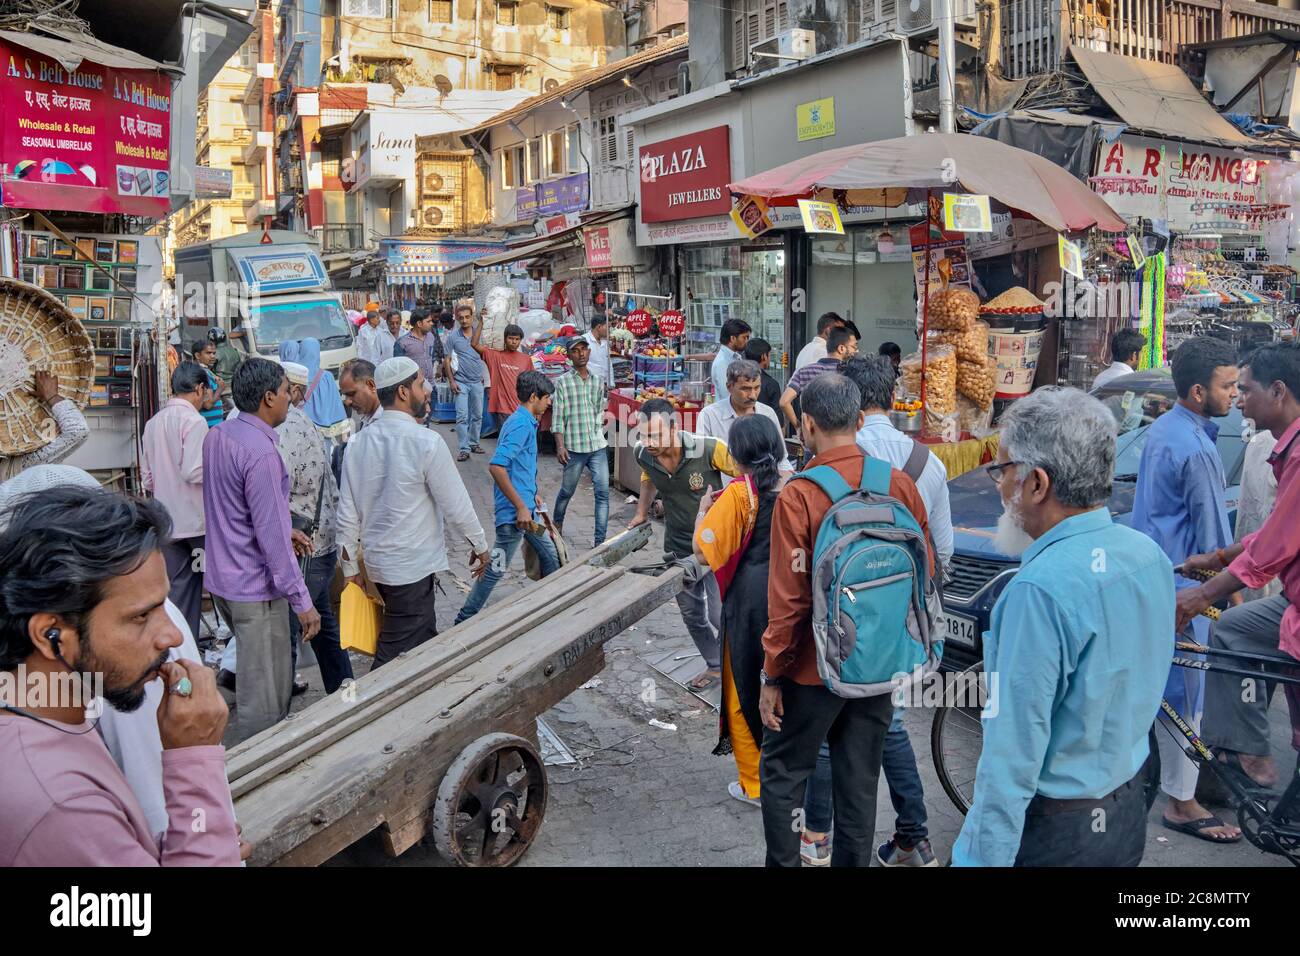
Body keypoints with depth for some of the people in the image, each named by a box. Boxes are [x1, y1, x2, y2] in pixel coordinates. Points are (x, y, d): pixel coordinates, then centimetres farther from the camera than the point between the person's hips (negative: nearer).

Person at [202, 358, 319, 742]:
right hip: (255, 587, -10)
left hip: (220, 577, 10)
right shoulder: (261, 453, -23)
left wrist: (283, 528, 21)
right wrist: (301, 599, -20)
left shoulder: (216, 436, 5)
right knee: (265, 698, 2)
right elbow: (272, 537, -24)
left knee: (256, 675, 25)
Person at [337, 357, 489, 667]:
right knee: (394, 656, 0)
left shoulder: (358, 443, 1)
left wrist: (350, 568, 14)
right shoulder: (426, 443, -18)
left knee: (425, 639, 23)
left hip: (376, 561, 7)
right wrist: (480, 545, 5)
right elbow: (456, 505, -11)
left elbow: (348, 514, 4)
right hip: (412, 568, -7)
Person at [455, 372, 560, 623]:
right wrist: (521, 506, -26)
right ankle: (465, 621, 7)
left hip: (525, 508, 11)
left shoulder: (526, 422, 12)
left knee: (550, 556, 20)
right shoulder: (521, 424, -19)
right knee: (496, 569, -3)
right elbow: (496, 466, -28)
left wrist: (532, 494, 24)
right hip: (513, 511, -11)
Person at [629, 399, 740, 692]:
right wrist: (641, 512, 15)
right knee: (691, 613, 15)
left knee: (720, 615, -9)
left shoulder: (708, 449, -29)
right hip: (678, 545, 5)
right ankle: (716, 666, 36)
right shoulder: (643, 454, -12)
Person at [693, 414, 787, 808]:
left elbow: (704, 552, -18)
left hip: (750, 602, -5)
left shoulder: (738, 494, -16)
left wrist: (703, 511, 0)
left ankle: (755, 785, 19)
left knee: (745, 693, 10)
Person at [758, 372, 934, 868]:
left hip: (815, 669, -4)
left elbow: (789, 600, -16)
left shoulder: (798, 497, -19)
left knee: (783, 773, 15)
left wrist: (771, 677, -5)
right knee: (860, 783, 16)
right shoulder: (901, 485, -6)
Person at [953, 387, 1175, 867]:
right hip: (1131, 812, 8)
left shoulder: (1040, 590, -28)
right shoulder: (1151, 555, -2)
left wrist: (980, 857, -20)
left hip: (1055, 832, -7)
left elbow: (1013, 758, -26)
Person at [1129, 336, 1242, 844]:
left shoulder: (1160, 429, 8)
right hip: (1178, 584, -10)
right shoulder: (1197, 449, -22)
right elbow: (1213, 533, -17)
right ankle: (1181, 802, 9)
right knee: (1184, 692, -1)